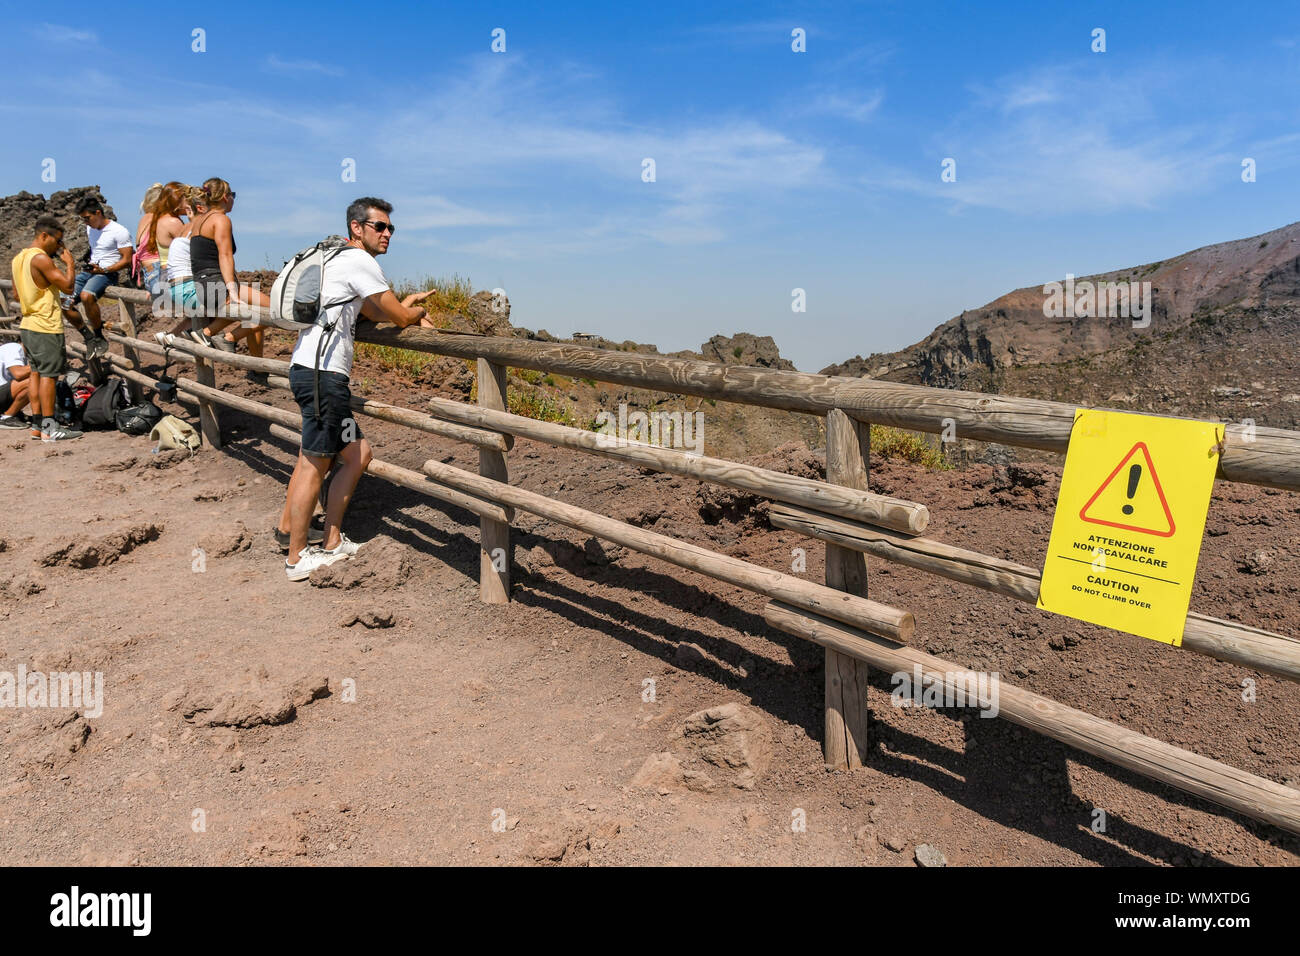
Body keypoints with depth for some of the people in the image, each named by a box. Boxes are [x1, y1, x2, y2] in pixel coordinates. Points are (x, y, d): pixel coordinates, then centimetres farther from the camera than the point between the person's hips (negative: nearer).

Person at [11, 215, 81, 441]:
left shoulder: (18, 258, 13)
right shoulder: (41, 258, -17)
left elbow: (17, 294, 19)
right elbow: (68, 286, -18)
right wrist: (69, 263, -5)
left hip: (27, 325, 9)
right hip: (46, 327, -9)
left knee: (35, 373, 12)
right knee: (48, 375, -5)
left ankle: (37, 425, 15)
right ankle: (49, 428, -1)